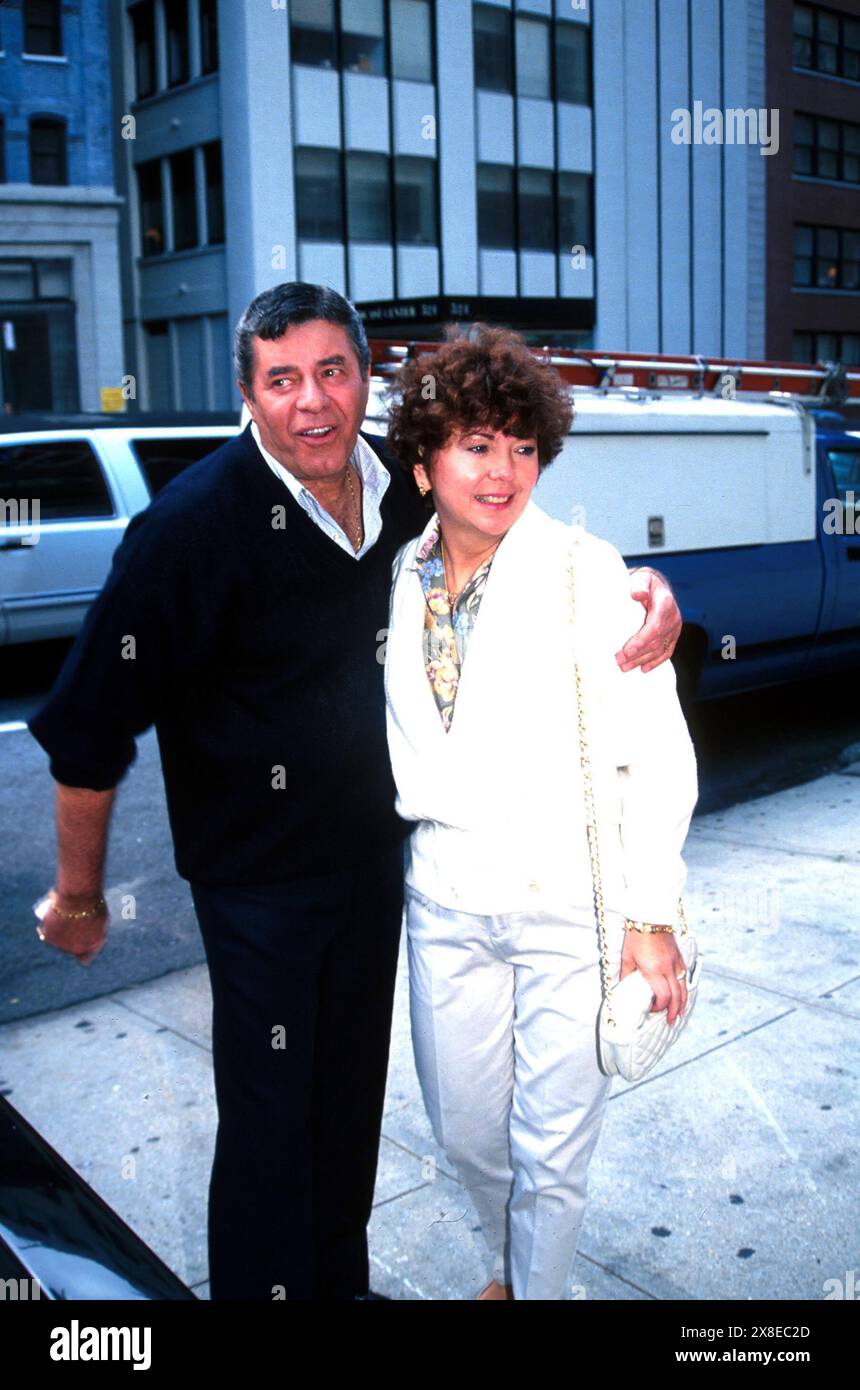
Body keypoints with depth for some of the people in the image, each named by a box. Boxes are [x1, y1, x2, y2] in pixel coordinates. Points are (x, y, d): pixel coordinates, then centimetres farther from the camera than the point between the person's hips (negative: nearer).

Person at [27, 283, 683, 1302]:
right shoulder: (191, 526, -22)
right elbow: (87, 729, -17)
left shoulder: (405, 485, -5)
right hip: (258, 874, -6)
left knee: (353, 1091, 22)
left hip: (378, 850, 6)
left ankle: (341, 1279, 45)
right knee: (270, 1118, 5)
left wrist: (642, 588, -14)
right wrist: (77, 897, -9)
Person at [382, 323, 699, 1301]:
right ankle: (506, 1269, 47)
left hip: (570, 902, -4)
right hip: (444, 899, 4)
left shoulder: (586, 575, -11)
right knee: (464, 1128, 18)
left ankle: (541, 1289, 36)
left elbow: (658, 753, -11)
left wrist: (651, 916, -12)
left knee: (553, 1145, 8)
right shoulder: (397, 580, 3)